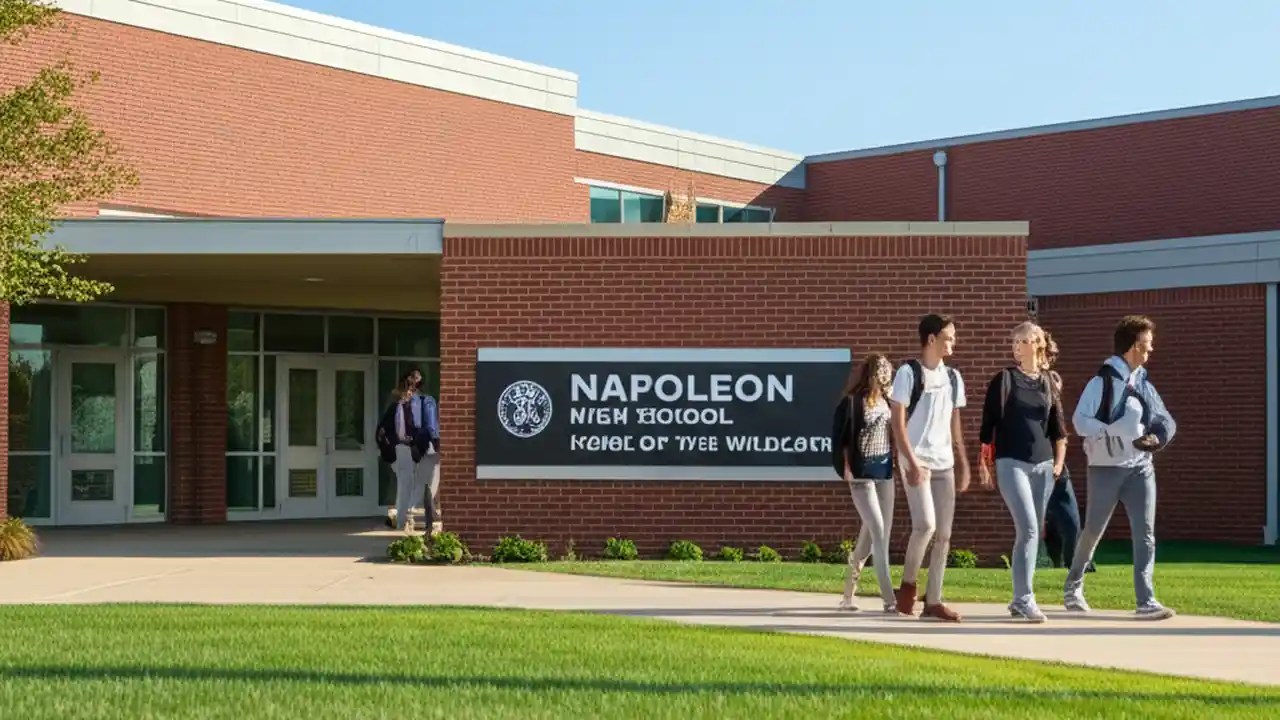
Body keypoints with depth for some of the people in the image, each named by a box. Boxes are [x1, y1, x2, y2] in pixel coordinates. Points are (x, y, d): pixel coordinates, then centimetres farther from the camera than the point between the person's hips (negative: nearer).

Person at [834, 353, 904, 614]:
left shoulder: (886, 401, 8)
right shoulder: (852, 402, -8)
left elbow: (893, 434, 15)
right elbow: (843, 438, -7)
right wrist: (846, 467, -13)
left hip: (885, 471, 6)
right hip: (862, 474, -6)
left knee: (870, 534, 11)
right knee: (879, 532, -13)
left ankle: (848, 594, 26)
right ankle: (889, 599, -15)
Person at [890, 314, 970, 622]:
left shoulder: (953, 377, 12)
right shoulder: (908, 373, -6)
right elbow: (898, 422, -9)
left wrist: (962, 463, 12)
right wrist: (912, 462, -16)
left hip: (944, 462, 6)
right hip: (917, 461, -6)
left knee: (944, 533, 3)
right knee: (926, 524, -18)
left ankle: (933, 602, 8)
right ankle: (908, 584, 3)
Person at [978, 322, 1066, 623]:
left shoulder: (1047, 382, 11)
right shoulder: (1004, 380, 0)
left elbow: (1057, 427, 18)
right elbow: (988, 423, 1)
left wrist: (1059, 461, 9)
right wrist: (984, 462, -2)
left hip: (1043, 465, 4)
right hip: (1011, 463, -4)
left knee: (1033, 532, 6)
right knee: (1028, 528, -16)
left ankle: (1019, 600, 14)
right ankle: (1025, 598, -15)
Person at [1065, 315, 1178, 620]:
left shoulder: (1143, 383, 10)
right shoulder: (1103, 381, -9)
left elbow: (1166, 420, 12)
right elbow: (1081, 421, -15)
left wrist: (1159, 438, -10)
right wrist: (1116, 430, -26)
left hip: (1140, 467, 5)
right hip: (1105, 468, -5)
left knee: (1145, 533, -5)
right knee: (1093, 531, 9)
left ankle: (1146, 601, -6)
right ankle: (1073, 587, 31)